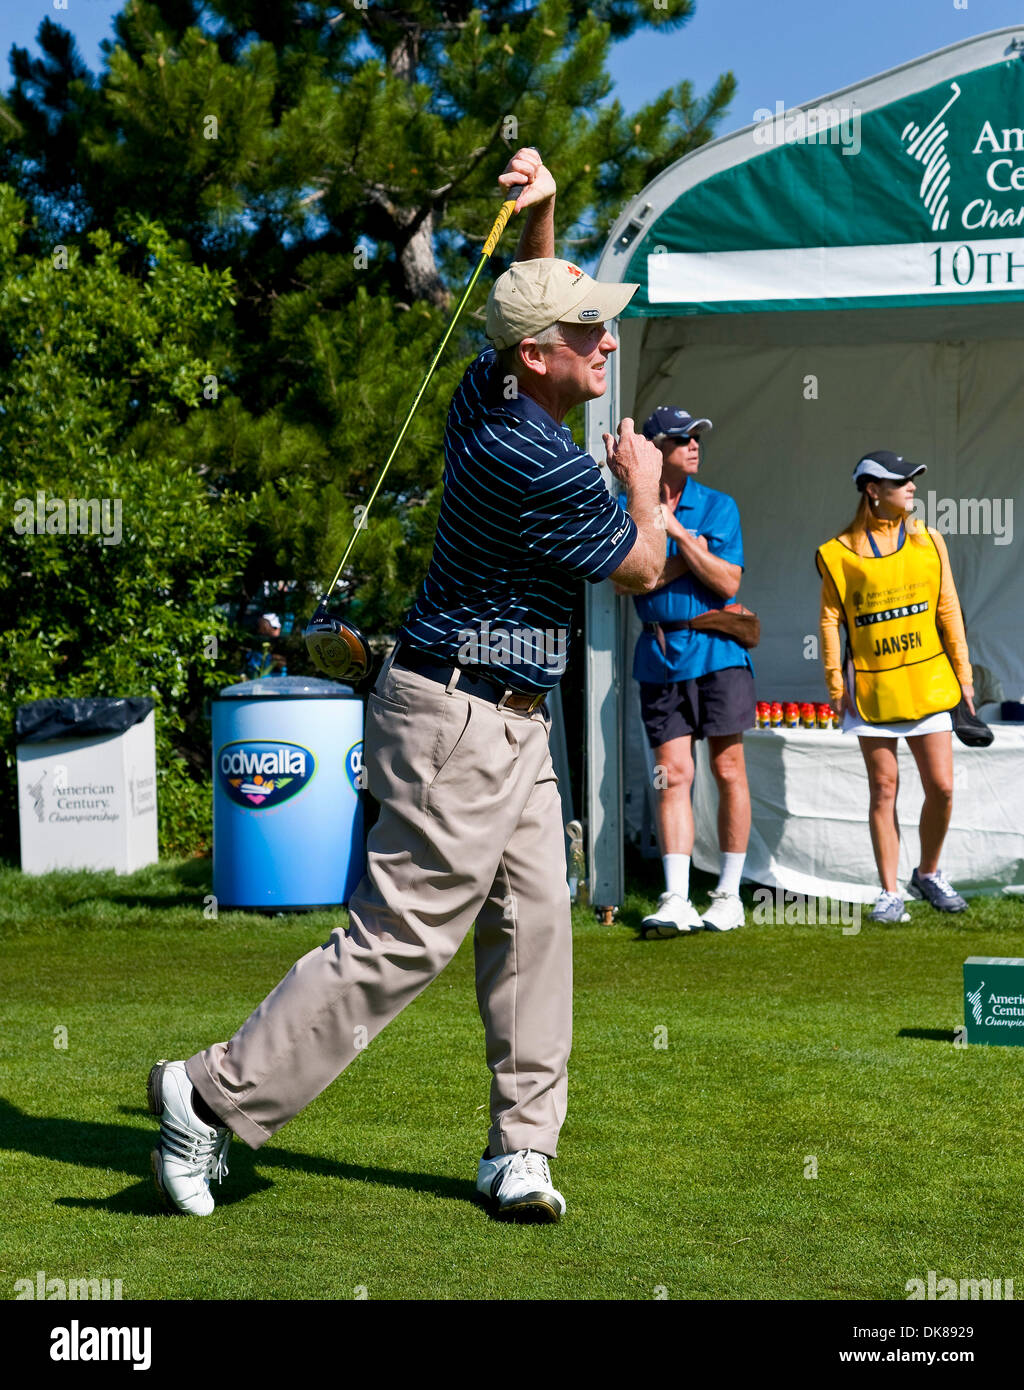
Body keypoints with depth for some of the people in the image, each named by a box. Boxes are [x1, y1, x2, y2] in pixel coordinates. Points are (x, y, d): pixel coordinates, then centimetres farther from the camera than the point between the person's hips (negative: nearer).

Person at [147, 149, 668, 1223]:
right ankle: (216, 1098, -1)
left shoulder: (487, 395, 4)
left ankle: (521, 1148, 11)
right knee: (399, 942, -7)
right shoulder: (542, 465, -23)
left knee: (532, 921, 7)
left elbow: (531, 298, 26)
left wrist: (539, 212, 7)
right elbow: (641, 569, -7)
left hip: (508, 726, 10)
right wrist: (643, 484, 12)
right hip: (464, 727, -10)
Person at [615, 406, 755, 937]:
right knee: (672, 773, -4)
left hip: (716, 650, 0)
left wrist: (678, 533, -12)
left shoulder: (718, 506, 4)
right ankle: (676, 901, -6)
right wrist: (686, 557, -10)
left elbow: (727, 581, -6)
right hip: (659, 654, 1)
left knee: (727, 769, 0)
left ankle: (729, 893, 9)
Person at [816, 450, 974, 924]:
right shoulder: (839, 552, -2)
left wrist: (962, 673, 7)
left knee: (941, 787, 0)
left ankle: (929, 873, 23)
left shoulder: (928, 541, 7)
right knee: (883, 789, 1)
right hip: (873, 689, -2)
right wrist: (835, 683, -6)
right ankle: (890, 893, 9)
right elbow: (831, 619, -1)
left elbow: (948, 609, 9)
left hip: (927, 683, 2)